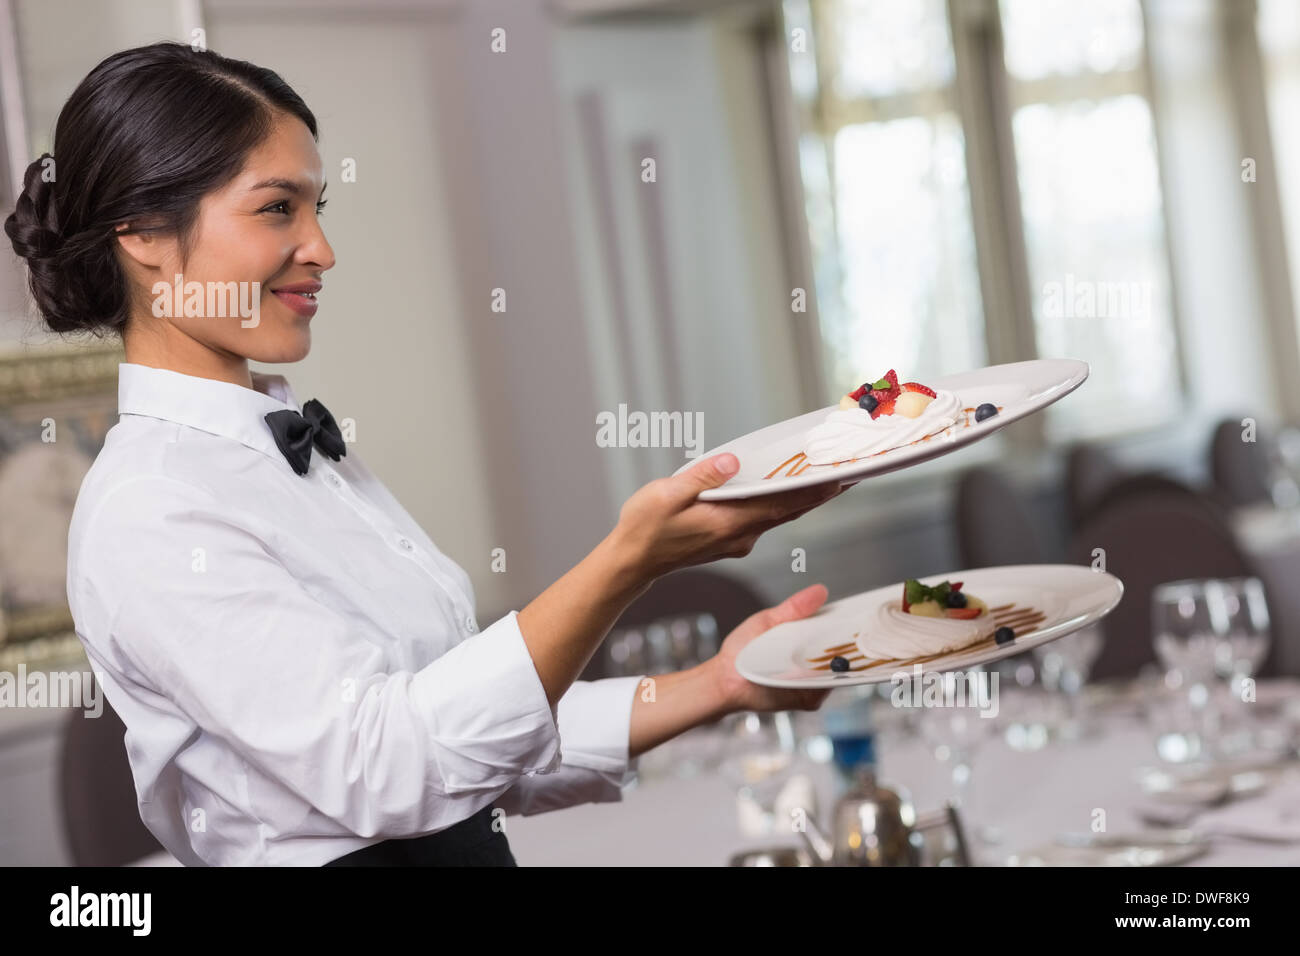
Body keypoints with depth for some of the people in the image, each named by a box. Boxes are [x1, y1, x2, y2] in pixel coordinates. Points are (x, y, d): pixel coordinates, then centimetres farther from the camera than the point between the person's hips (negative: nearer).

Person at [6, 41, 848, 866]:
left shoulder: (304, 449, 10)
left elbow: (493, 735, 10)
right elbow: (381, 765, -21)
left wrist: (714, 687, 0)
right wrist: (628, 562, -27)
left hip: (475, 846, 6)